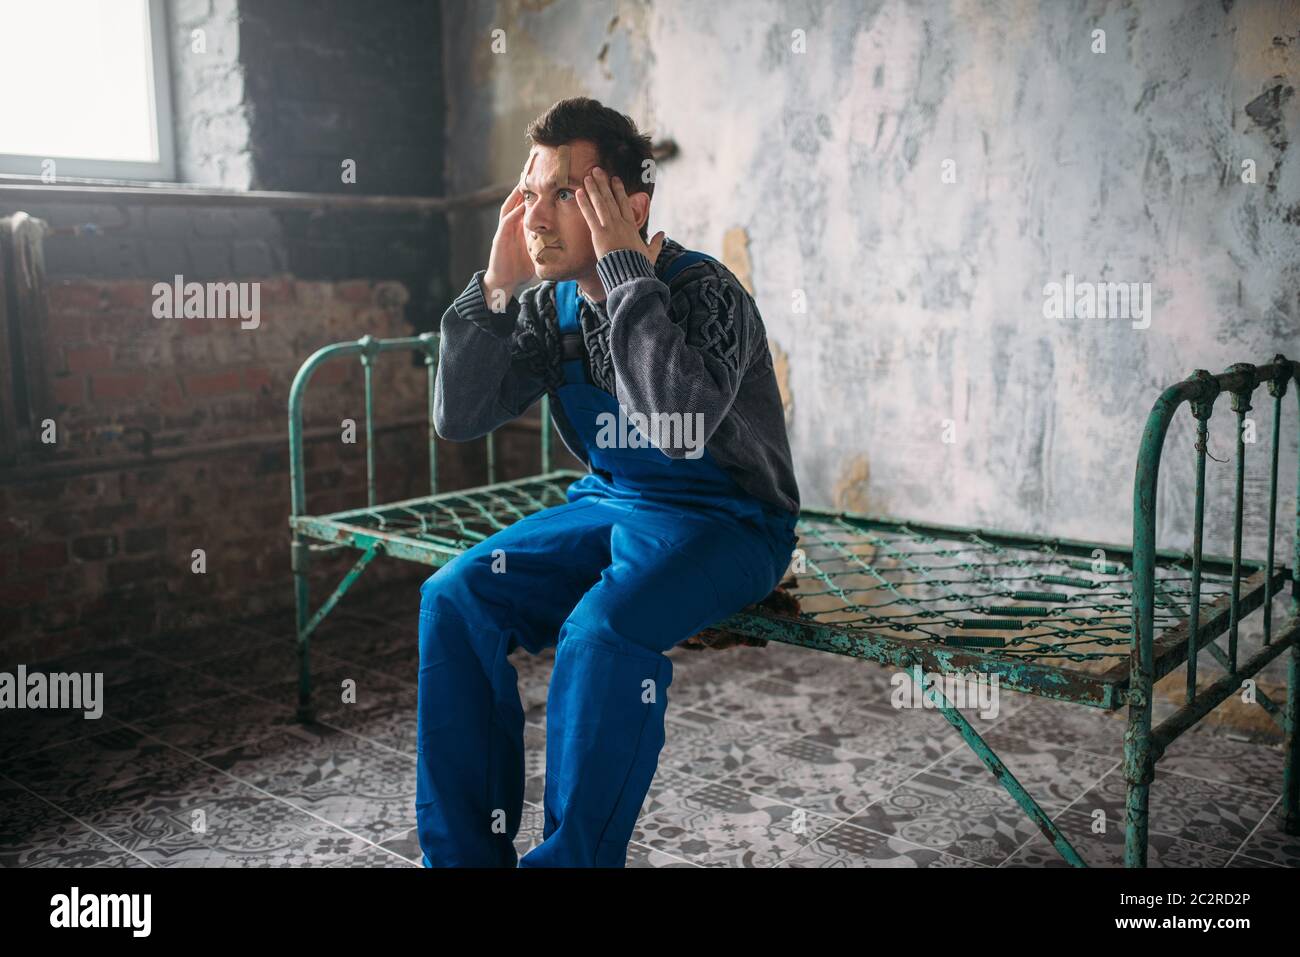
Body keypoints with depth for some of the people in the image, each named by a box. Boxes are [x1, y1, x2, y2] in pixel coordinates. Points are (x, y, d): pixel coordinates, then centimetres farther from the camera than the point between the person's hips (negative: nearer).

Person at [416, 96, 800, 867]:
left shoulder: (705, 292, -18)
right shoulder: (552, 304, 1)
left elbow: (682, 428, -37)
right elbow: (459, 419, -2)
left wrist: (626, 274, -29)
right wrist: (496, 287, -13)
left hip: (727, 521, -6)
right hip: (610, 504, 6)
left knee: (604, 630, -33)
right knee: (455, 597, -13)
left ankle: (569, 857, -13)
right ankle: (466, 851, -3)